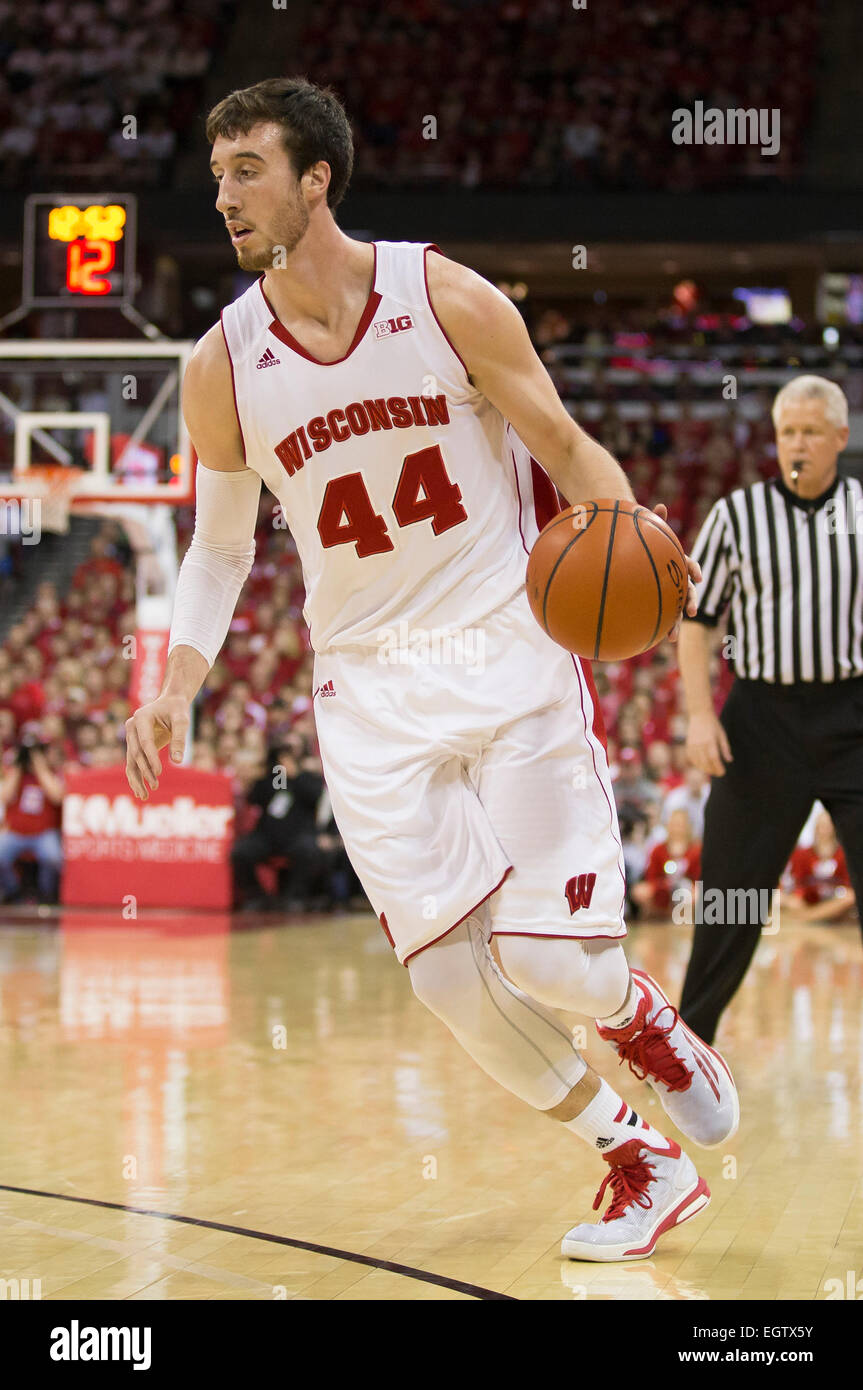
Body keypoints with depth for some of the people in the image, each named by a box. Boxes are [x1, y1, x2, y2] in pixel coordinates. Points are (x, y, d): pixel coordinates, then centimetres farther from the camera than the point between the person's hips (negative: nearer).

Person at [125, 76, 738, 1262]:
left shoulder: (448, 299, -9)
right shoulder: (223, 365, -1)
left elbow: (566, 447, -1)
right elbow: (220, 547, 12)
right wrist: (176, 691, -2)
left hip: (510, 652, -2)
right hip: (371, 687, 3)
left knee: (551, 964, -10)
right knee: (452, 975, -7)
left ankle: (639, 1012, 28)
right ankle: (640, 1164, 14)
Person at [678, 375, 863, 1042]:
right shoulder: (737, 514, 3)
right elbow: (696, 619, 5)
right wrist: (700, 714, -6)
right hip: (764, 716, 0)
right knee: (732, 885, 6)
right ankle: (693, 1028, 21)